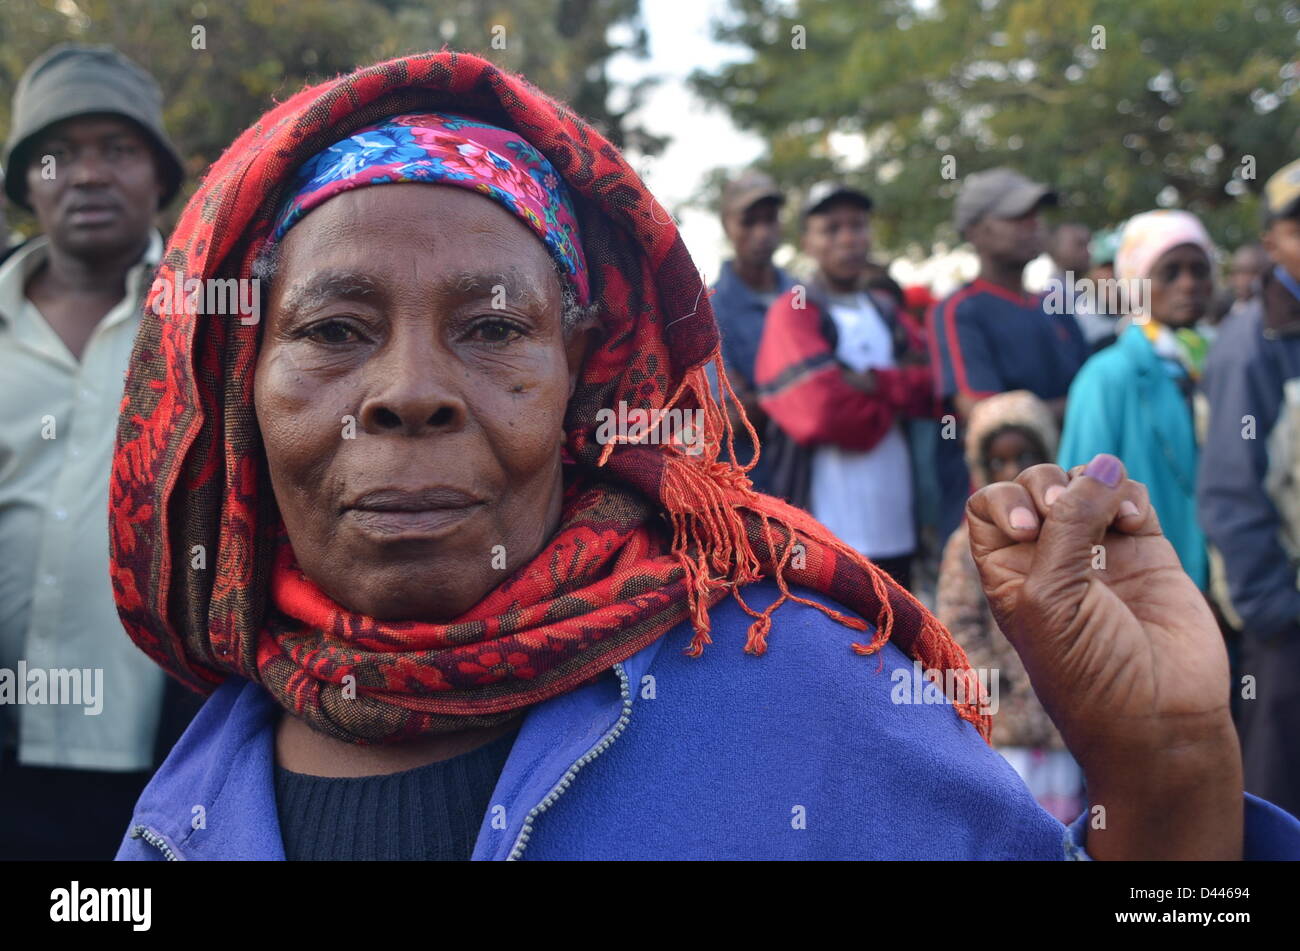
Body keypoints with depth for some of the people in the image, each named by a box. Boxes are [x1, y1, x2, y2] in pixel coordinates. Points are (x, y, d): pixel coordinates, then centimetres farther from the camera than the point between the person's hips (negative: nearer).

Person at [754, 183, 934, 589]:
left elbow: (929, 388, 4)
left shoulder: (885, 312, 16)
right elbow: (824, 412, -20)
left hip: (896, 526, 7)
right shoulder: (794, 312, -7)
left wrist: (875, 383, -14)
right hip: (831, 528, -7)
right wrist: (896, 400, -3)